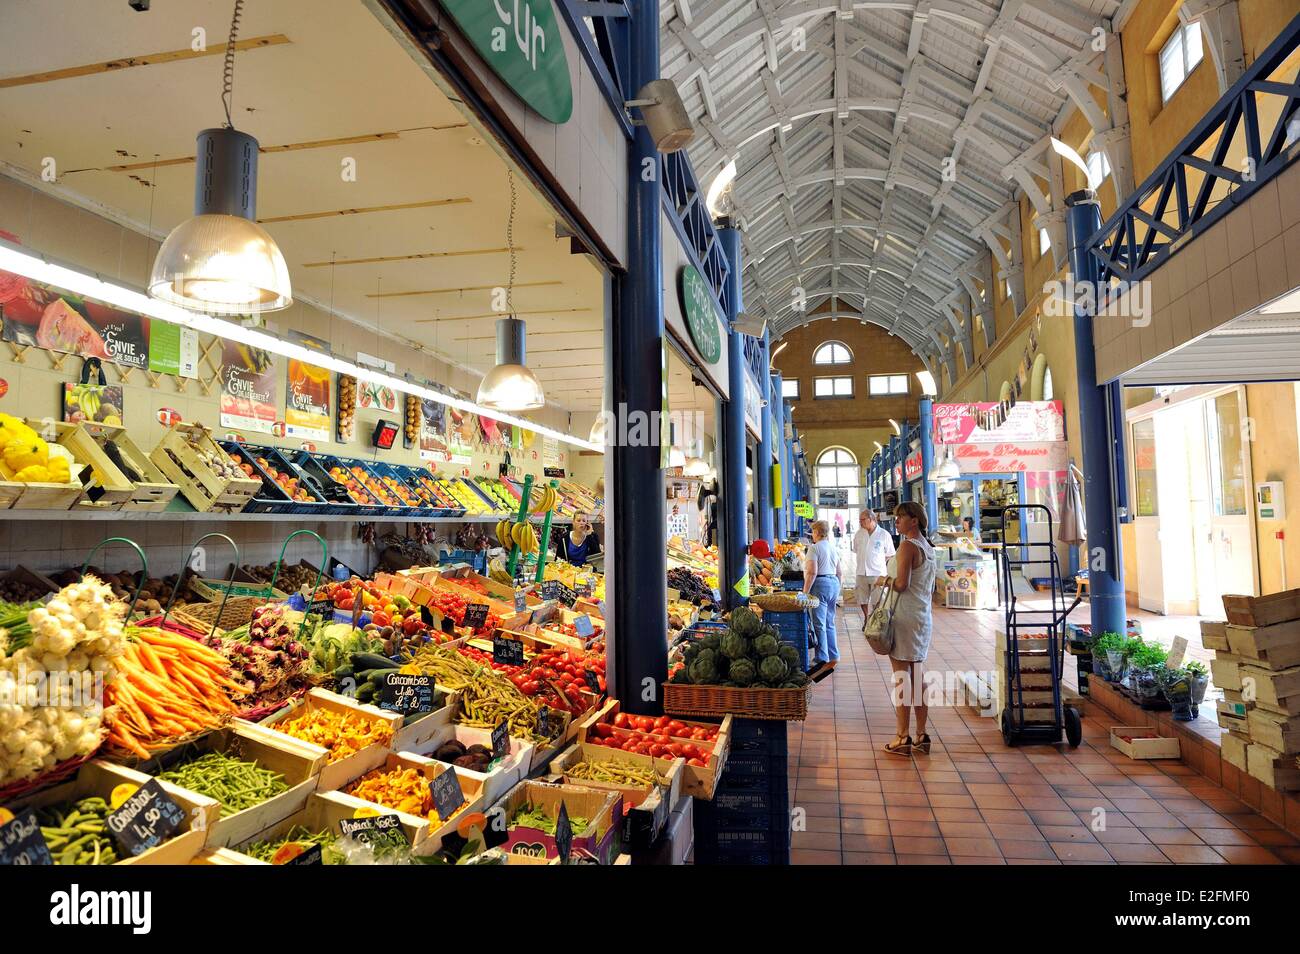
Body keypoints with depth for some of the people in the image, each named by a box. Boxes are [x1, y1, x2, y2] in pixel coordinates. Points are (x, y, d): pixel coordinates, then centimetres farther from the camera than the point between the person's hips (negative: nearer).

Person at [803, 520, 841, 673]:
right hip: (834, 584, 8)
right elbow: (839, 572, 18)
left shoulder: (814, 548, -10)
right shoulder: (833, 548, 15)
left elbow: (812, 572, -18)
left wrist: (805, 592, -15)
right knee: (829, 623, 15)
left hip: (821, 585, -8)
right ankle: (833, 657, 18)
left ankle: (822, 660, -7)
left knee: (819, 624, -5)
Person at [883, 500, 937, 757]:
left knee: (901, 677, -3)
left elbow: (901, 584, -19)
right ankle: (921, 737, 18)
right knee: (917, 677, 13)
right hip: (924, 617, 9)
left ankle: (903, 739, 1)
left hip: (906, 617, -9)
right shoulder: (929, 548, 15)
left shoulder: (908, 546, -13)